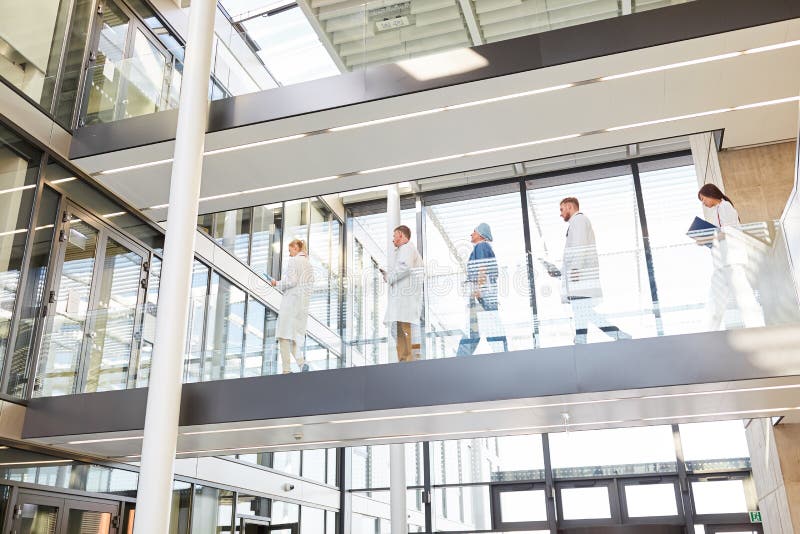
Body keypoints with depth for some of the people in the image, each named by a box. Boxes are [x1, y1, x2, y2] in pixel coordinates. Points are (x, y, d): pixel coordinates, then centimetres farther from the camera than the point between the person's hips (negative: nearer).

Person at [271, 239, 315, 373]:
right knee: (295, 336, 12)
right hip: (303, 304, 8)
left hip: (291, 300, -8)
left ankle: (286, 369, -11)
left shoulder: (292, 261, -5)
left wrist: (277, 284, -1)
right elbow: (310, 286, 15)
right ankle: (301, 362, -7)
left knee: (284, 335, -5)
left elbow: (291, 281, -15)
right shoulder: (309, 265, 17)